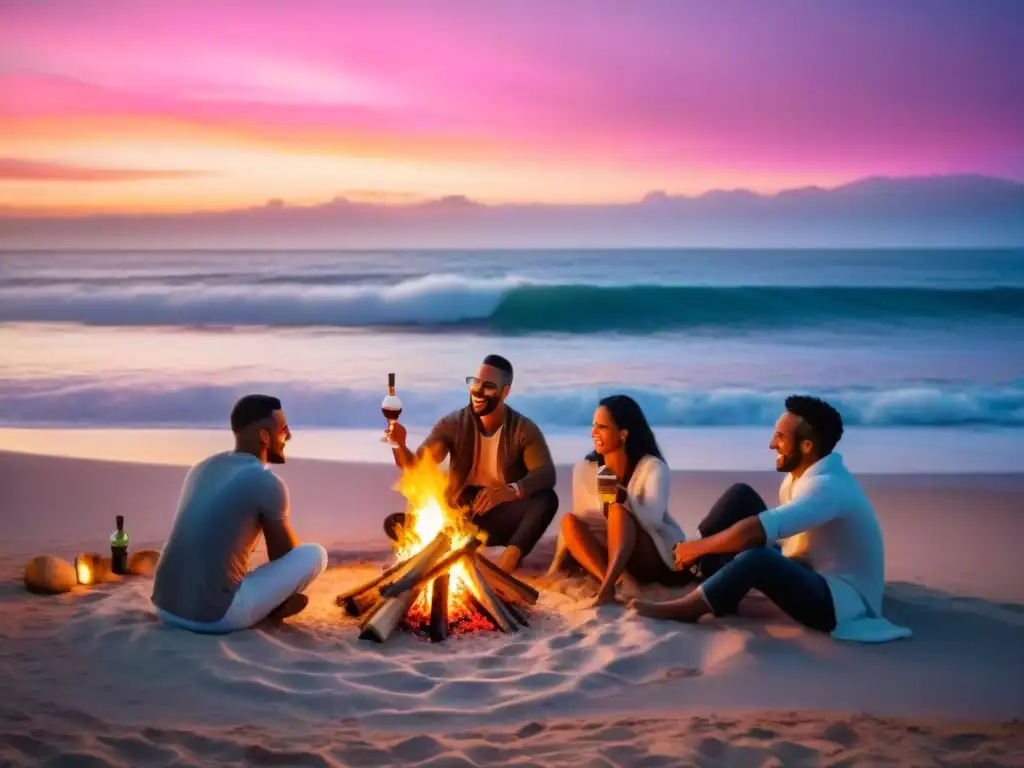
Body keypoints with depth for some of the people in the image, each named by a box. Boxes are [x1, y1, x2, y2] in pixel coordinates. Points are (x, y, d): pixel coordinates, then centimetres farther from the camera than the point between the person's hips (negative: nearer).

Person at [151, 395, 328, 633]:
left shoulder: (202, 467, 15)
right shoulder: (267, 483, -8)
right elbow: (285, 555, 6)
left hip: (166, 608, 7)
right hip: (215, 615, -7)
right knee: (315, 554, 1)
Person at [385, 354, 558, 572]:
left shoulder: (523, 429, -8)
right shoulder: (453, 424, -4)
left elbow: (546, 474, -21)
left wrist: (511, 491, -41)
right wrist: (400, 446, -34)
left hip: (502, 519, -2)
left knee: (547, 499, -32)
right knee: (394, 524, -19)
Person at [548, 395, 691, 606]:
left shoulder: (653, 468, -13)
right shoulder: (584, 470, -1)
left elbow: (653, 520, -26)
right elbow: (578, 521, 1)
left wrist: (623, 497, -38)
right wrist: (557, 565, -5)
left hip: (658, 560, -4)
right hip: (613, 553, 5)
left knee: (618, 510, -31)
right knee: (569, 521, -20)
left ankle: (607, 587, -52)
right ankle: (616, 582, -39)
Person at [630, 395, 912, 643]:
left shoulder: (827, 487, -28)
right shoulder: (800, 474, 2)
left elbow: (757, 531, -36)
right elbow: (767, 527, 10)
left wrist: (699, 547, -24)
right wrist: (701, 549, 2)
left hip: (840, 599, -10)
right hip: (808, 573, 10)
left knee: (757, 558, -39)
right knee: (741, 496, 0)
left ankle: (682, 610, -20)